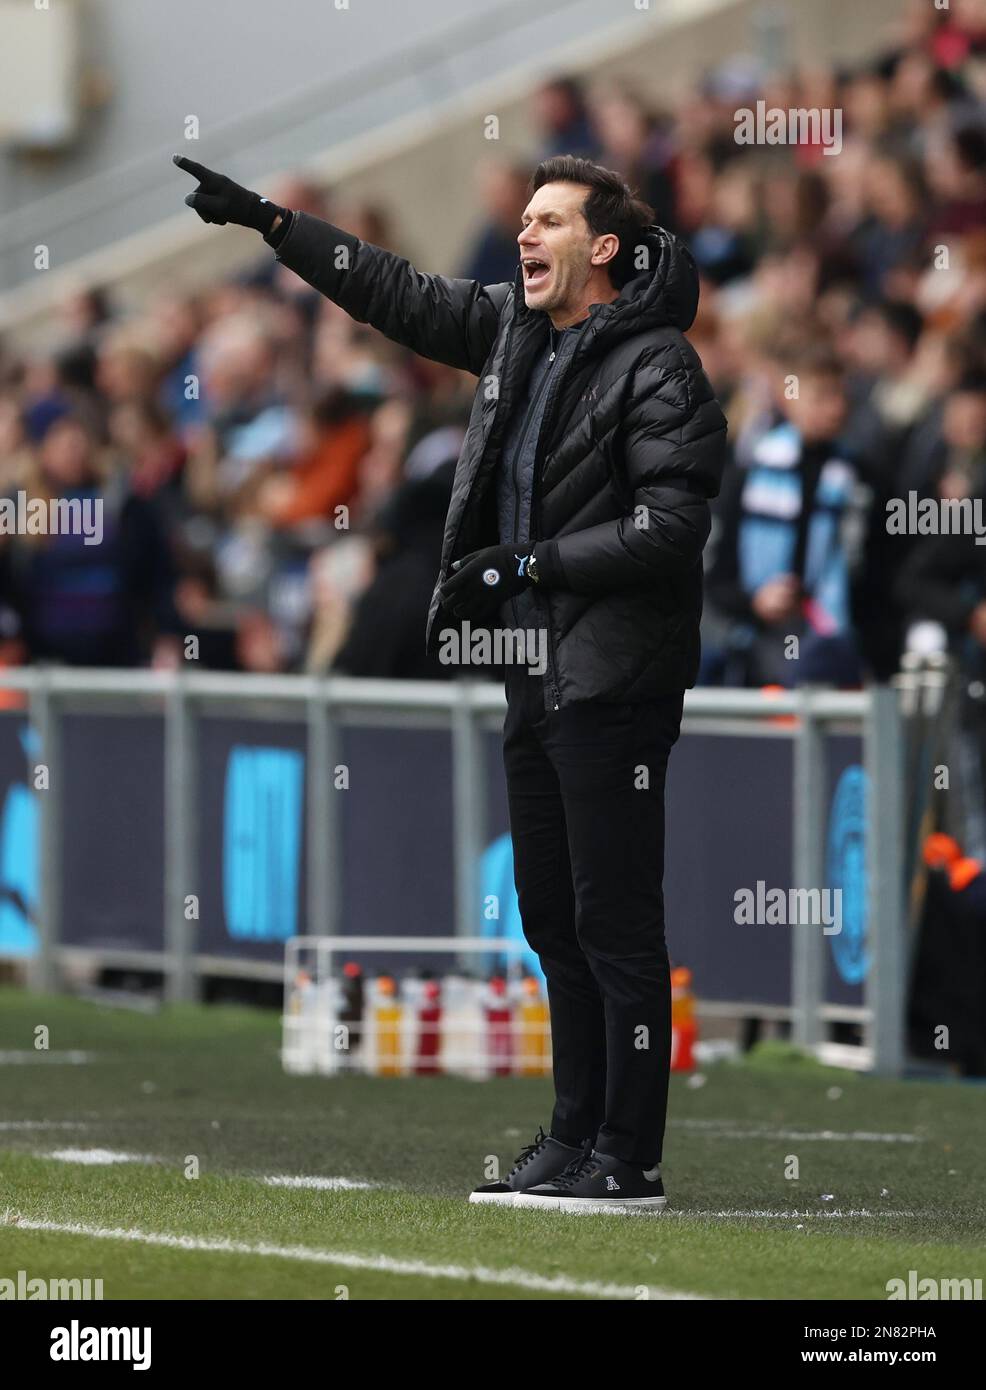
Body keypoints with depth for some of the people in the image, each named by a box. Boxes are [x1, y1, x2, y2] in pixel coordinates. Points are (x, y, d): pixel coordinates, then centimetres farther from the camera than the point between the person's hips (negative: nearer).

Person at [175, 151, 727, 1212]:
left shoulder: (657, 367, -11)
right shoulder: (511, 328, 12)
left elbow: (669, 529, -18)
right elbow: (392, 291, 21)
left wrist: (524, 564, -17)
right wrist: (266, 221, 19)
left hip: (613, 684, -9)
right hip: (534, 676, 9)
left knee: (614, 925, -7)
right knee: (553, 922, 11)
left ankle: (628, 1163, -5)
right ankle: (575, 1138, 18)